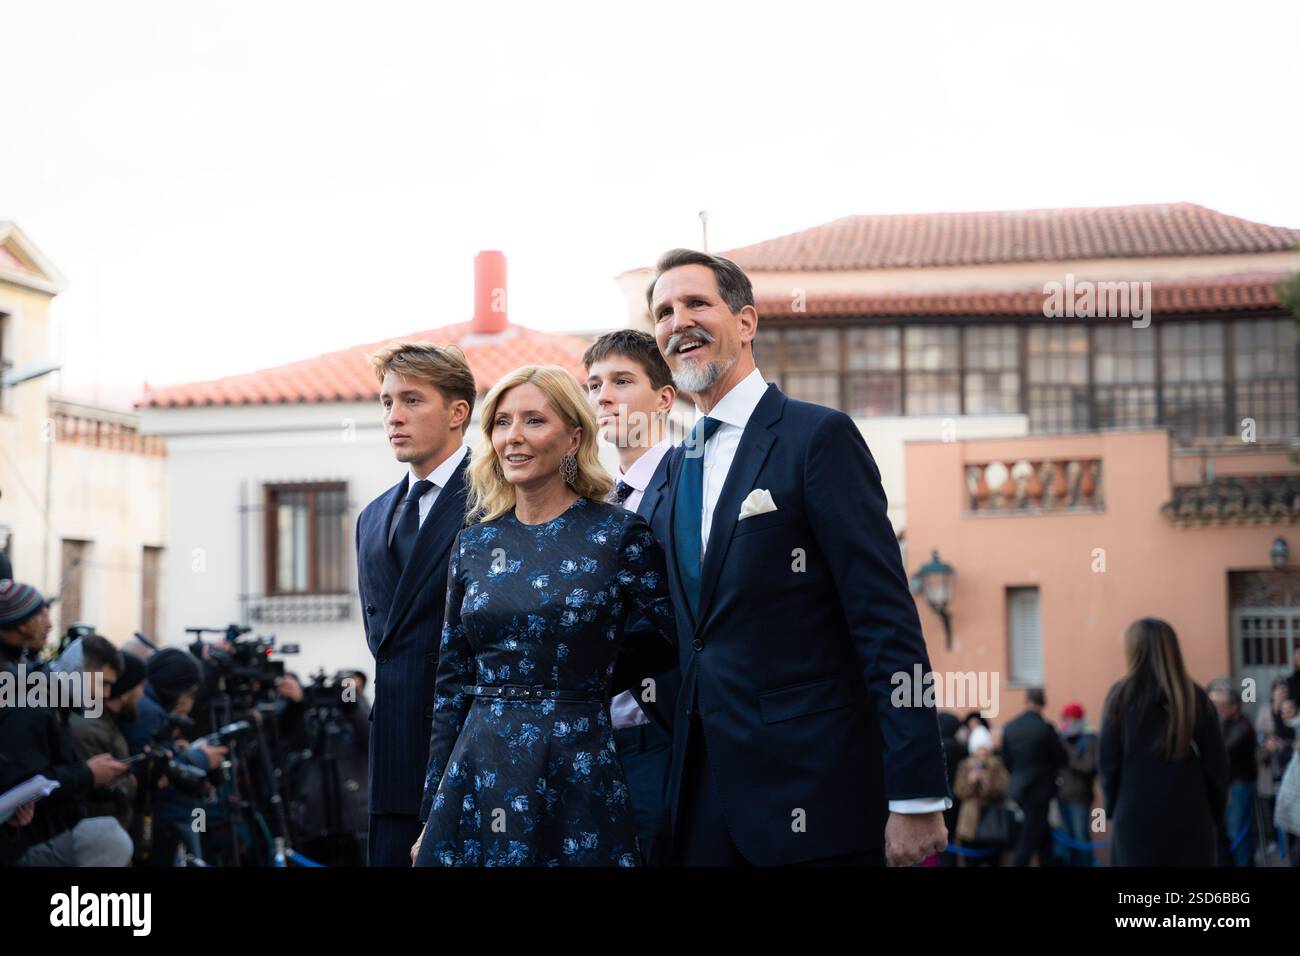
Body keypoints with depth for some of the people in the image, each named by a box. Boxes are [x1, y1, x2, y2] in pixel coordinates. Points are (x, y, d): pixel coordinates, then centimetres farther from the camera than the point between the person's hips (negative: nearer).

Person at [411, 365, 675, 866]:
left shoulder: (618, 533, -5)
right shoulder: (473, 543, 7)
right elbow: (452, 684, 10)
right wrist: (432, 809, 9)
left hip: (577, 784, -3)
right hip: (478, 781, 3)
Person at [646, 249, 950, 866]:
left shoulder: (819, 437, -7)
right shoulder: (677, 468, 15)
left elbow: (887, 622, -13)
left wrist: (917, 798, -17)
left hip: (811, 790, -6)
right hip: (705, 789, 7)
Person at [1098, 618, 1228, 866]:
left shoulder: (1121, 695, -2)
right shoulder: (1196, 697, 2)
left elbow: (1108, 761, -2)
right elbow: (1216, 764, 2)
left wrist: (1110, 810, 9)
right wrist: (1215, 816, 11)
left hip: (1136, 816, -1)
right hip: (1191, 817, 1)